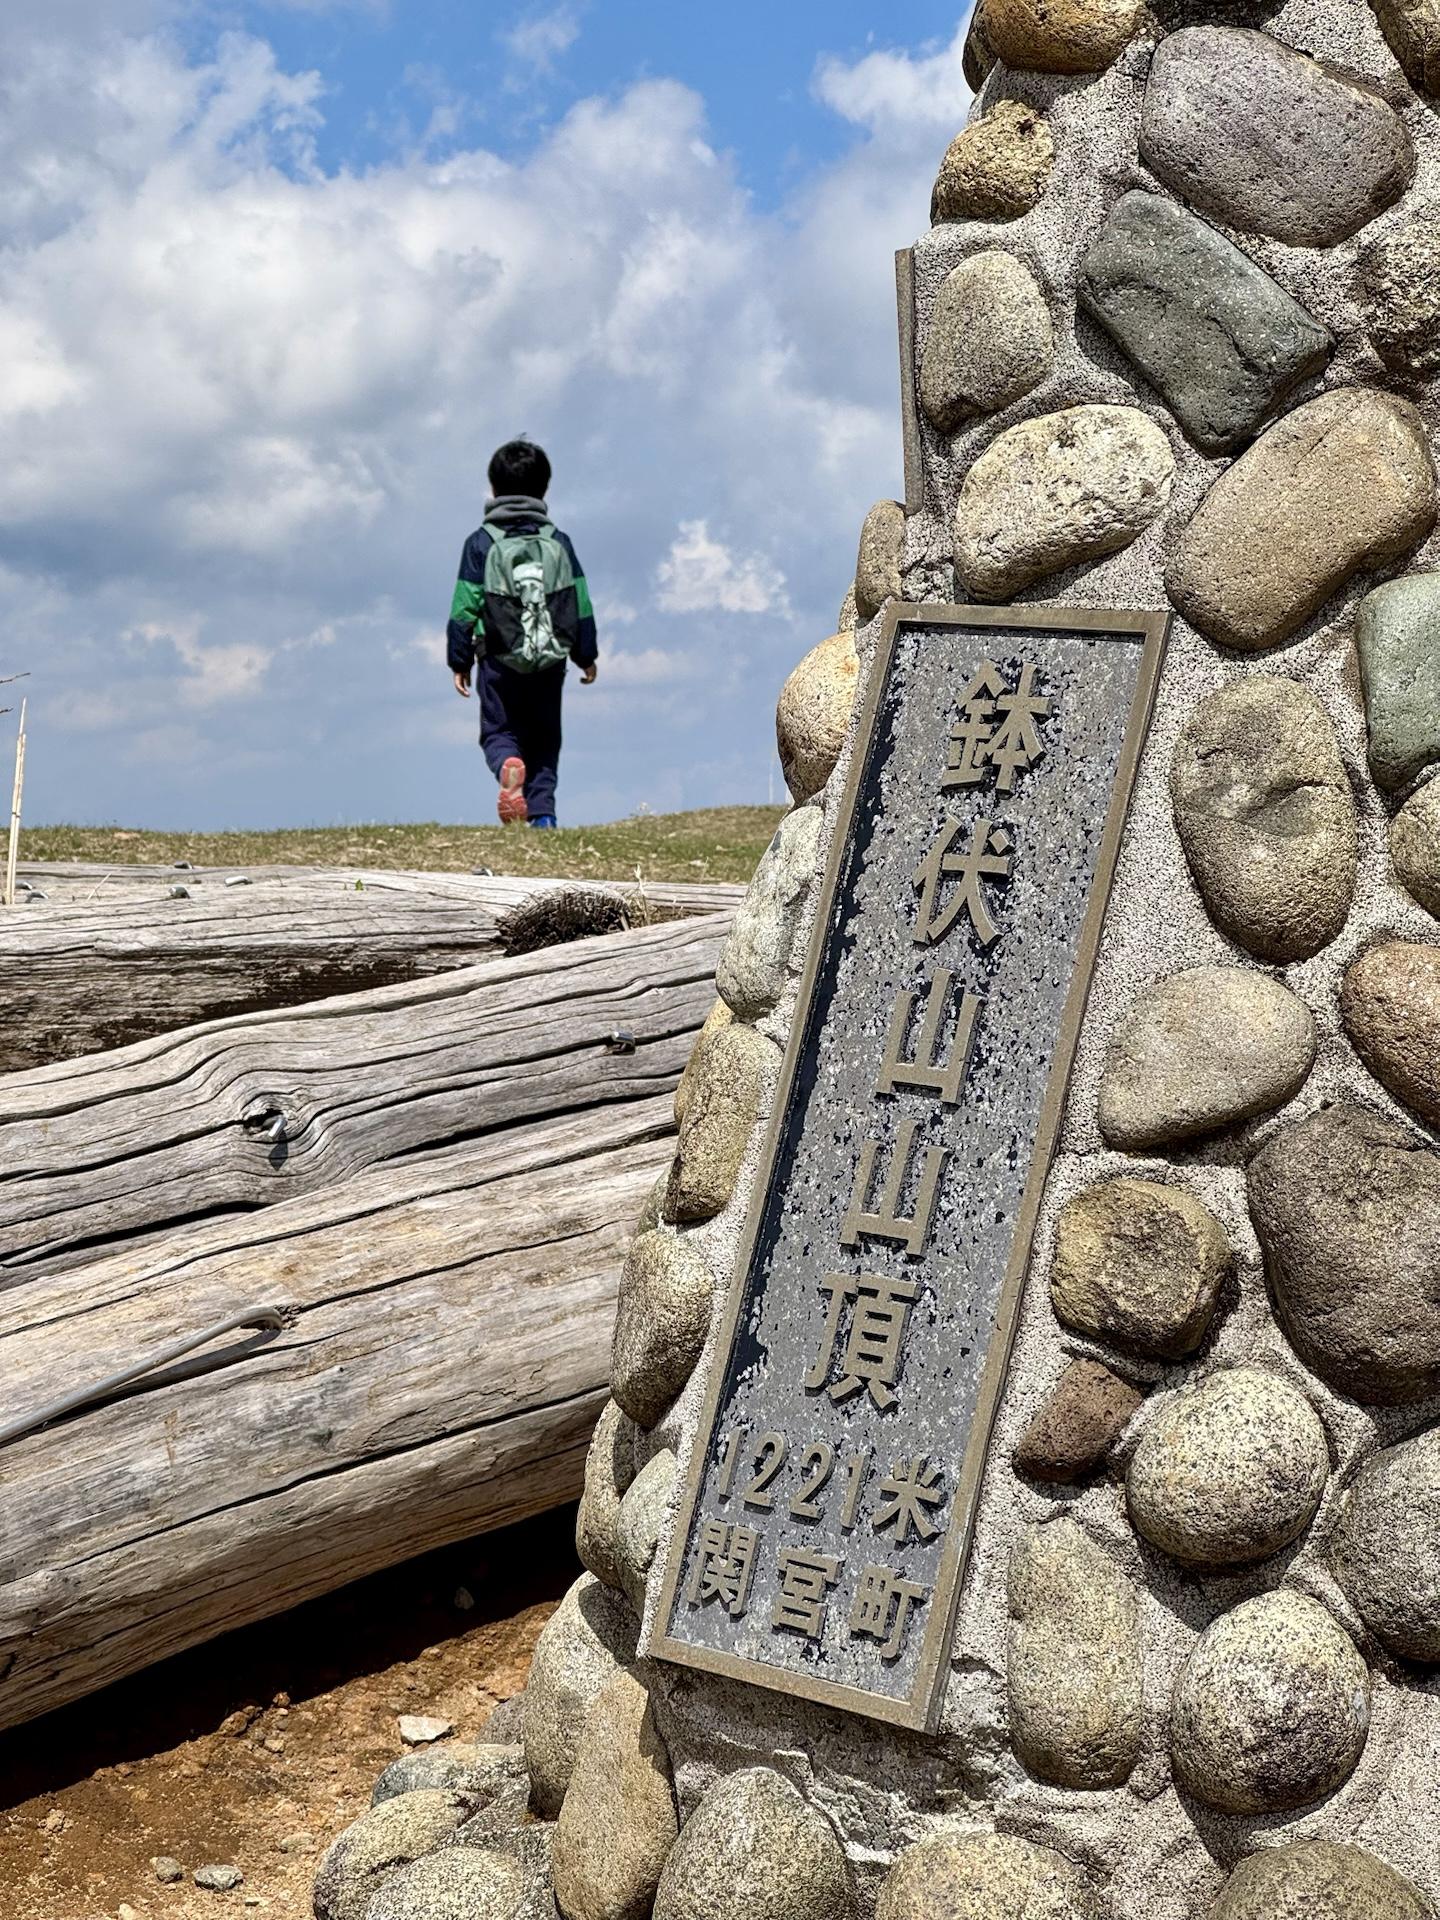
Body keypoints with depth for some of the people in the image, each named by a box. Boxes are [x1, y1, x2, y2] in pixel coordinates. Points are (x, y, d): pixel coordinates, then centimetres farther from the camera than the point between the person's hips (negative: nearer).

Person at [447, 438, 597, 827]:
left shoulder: (481, 543, -3)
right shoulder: (558, 542, 4)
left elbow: (464, 609, -4)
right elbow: (581, 606, 5)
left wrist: (459, 662, 4)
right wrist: (587, 656, 15)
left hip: (499, 662, -2)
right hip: (550, 662, 2)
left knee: (498, 732, 7)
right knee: (544, 739, 13)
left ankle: (509, 765, -28)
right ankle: (542, 811, -1)